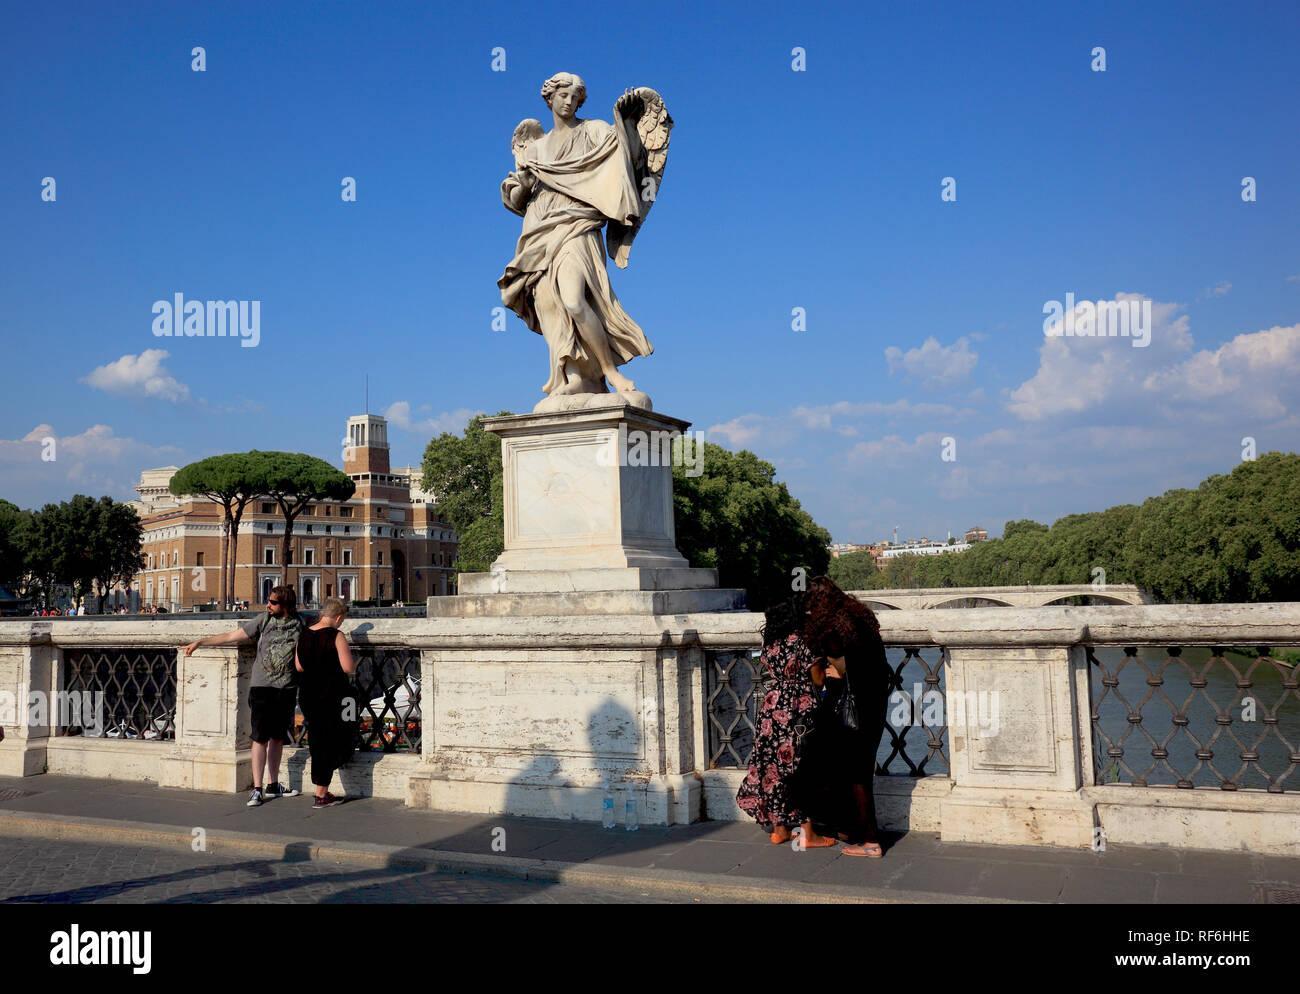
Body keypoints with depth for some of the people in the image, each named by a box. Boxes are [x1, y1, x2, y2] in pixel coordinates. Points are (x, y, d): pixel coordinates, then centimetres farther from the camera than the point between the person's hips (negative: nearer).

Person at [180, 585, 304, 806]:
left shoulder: (298, 626, 2)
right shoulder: (263, 621, 0)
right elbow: (230, 637, 4)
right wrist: (199, 643, 1)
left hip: (287, 690, 2)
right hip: (262, 688, -2)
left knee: (278, 738, 9)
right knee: (260, 738, -6)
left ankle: (274, 786, 20)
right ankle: (257, 789, -2)